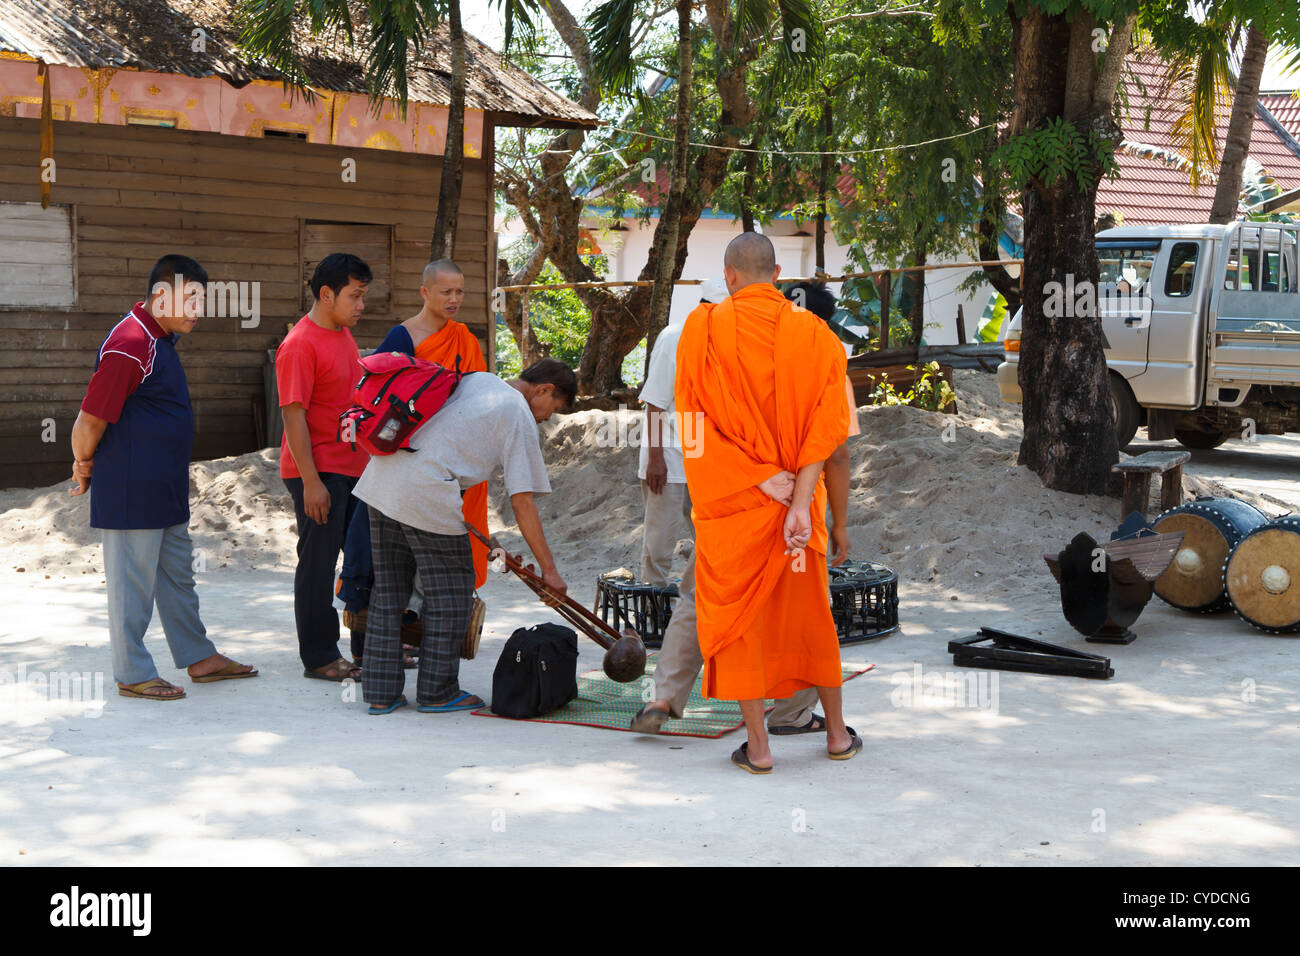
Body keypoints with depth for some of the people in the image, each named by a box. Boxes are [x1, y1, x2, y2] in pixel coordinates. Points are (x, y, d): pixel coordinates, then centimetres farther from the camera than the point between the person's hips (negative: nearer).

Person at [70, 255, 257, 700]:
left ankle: (199, 657, 26)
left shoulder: (161, 339, 12)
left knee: (178, 574, 17)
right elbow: (90, 421, -18)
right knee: (133, 581, 1)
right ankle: (132, 674, 10)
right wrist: (84, 470, -2)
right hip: (131, 491, -10)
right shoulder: (129, 346, -21)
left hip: (165, 488, 10)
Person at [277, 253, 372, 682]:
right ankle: (318, 656, 6)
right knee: (318, 562, -2)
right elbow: (294, 415, -19)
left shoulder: (344, 335, 13)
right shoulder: (300, 345, -16)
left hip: (353, 468, 9)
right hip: (319, 473, -9)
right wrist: (311, 481, -21)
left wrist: (370, 461, 22)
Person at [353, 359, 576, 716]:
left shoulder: (476, 379, 21)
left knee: (389, 588, 14)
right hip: (427, 493, -8)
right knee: (450, 591, 6)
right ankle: (437, 692, 12)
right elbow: (522, 502, -5)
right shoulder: (519, 416, -1)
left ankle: (381, 693, 18)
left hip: (381, 477, 8)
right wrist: (548, 568, -1)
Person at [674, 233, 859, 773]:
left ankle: (757, 745, 6)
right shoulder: (815, 333, -1)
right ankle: (837, 733, 25)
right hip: (800, 493, 3)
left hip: (731, 501, -2)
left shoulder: (702, 330, -6)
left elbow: (695, 423, -11)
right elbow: (829, 422, -8)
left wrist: (762, 479, -13)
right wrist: (800, 501, -14)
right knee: (810, 608, 16)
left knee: (737, 612, 6)